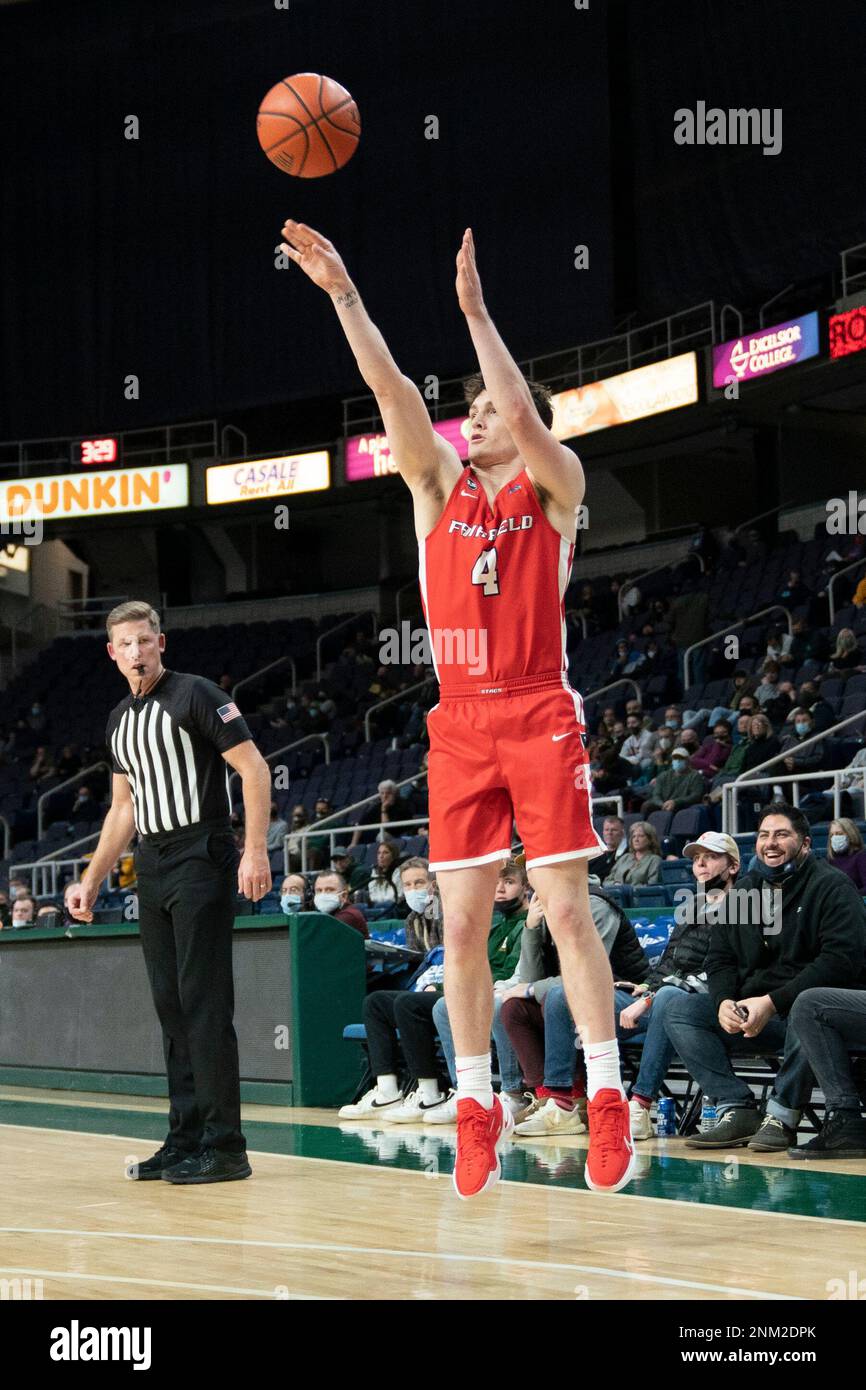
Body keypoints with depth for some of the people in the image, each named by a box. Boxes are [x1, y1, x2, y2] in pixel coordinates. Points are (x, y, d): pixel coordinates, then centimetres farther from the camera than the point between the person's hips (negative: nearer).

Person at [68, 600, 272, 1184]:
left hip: (201, 857, -8)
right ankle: (185, 1140, 12)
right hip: (151, 868, 8)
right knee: (171, 1005, 8)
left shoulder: (195, 695, -6)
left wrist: (255, 851, -19)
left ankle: (224, 1147, -9)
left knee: (205, 1003, -10)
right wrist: (91, 881, 20)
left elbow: (254, 768, -11)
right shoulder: (120, 720, 17)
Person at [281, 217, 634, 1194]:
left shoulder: (554, 483, 3)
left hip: (541, 717, -4)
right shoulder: (438, 485, 11)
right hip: (460, 721, 4)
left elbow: (527, 416, -18)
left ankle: (607, 1100, -2)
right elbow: (392, 390, 0)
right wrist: (341, 291, -11)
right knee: (462, 922, 1)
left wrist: (475, 310, -18)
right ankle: (477, 1105, 8)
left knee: (566, 909, -6)